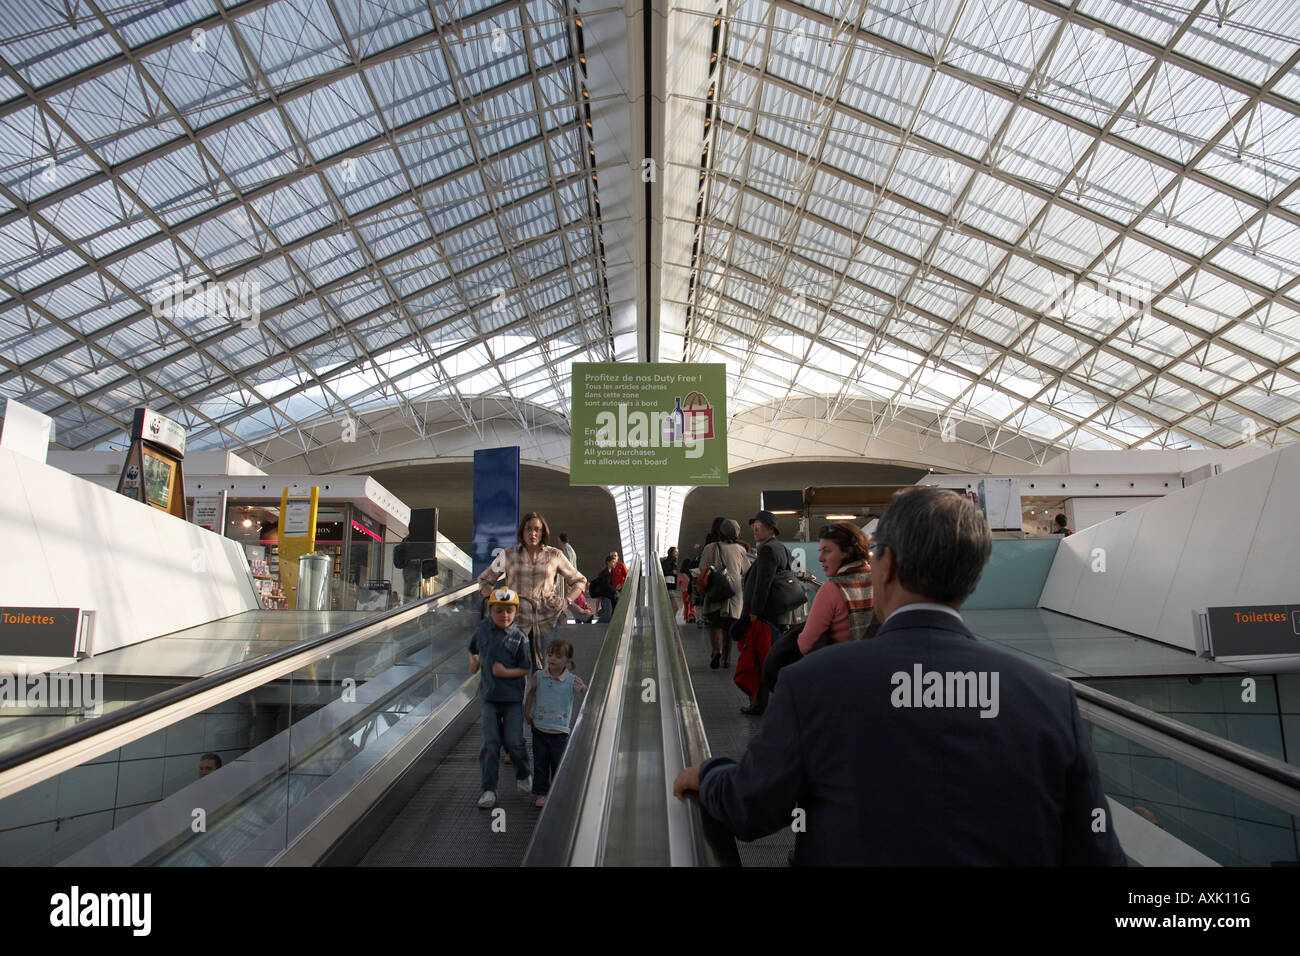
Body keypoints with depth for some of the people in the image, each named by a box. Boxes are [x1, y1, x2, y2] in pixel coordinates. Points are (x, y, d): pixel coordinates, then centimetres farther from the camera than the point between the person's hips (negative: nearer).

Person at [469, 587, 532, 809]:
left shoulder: (519, 637, -9)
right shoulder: (482, 629, 1)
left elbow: (526, 669, -8)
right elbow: (473, 648, 24)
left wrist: (506, 672, -20)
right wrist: (474, 662, 9)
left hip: (513, 697, -2)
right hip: (490, 696, 2)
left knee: (513, 742, 2)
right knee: (490, 744, 1)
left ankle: (522, 776, 31)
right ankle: (488, 790, 9)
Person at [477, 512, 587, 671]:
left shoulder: (555, 555, 7)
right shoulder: (508, 555, 7)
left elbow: (579, 581, 17)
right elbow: (484, 581, 16)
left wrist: (567, 600, 0)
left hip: (547, 622, 0)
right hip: (517, 621, 0)